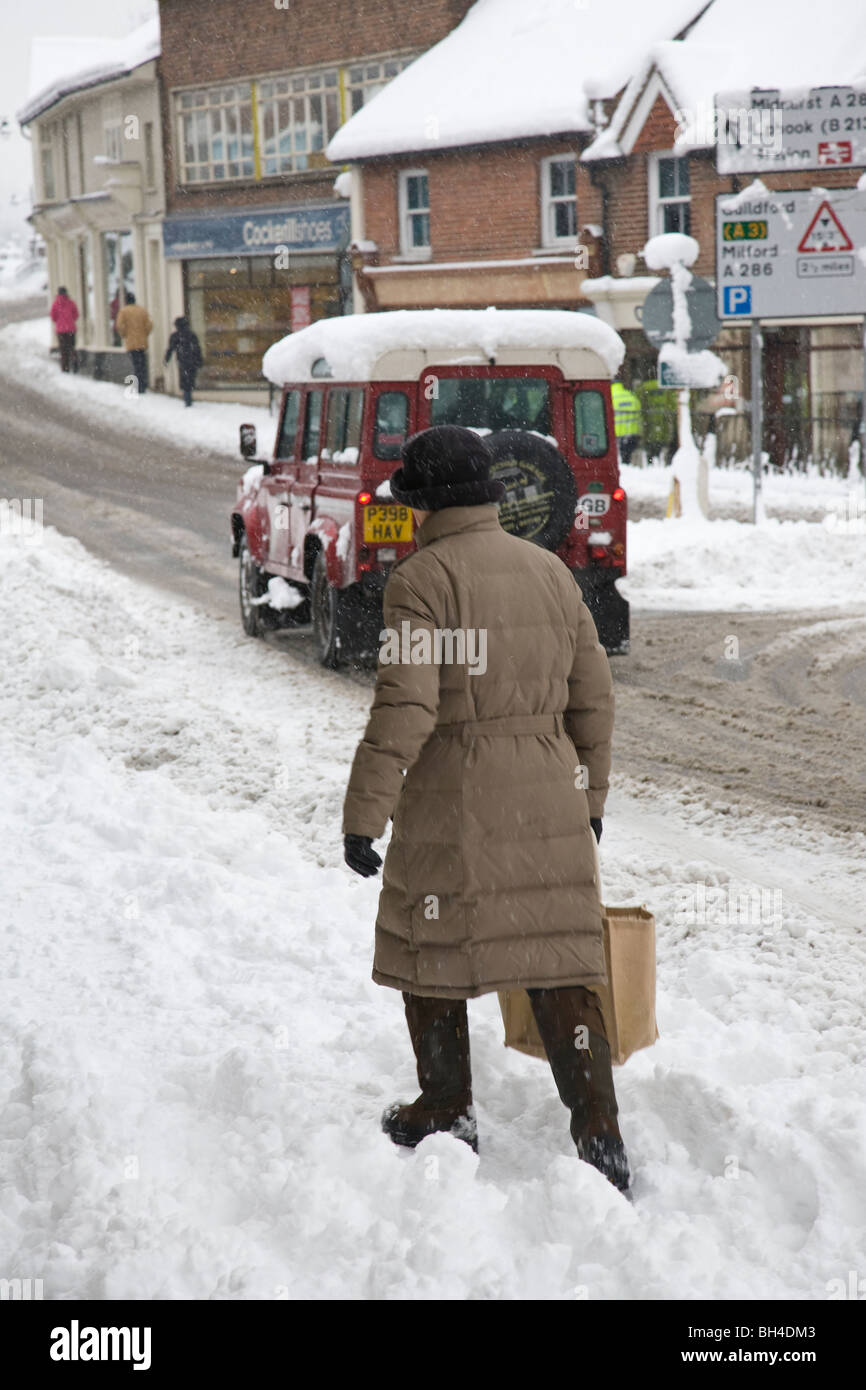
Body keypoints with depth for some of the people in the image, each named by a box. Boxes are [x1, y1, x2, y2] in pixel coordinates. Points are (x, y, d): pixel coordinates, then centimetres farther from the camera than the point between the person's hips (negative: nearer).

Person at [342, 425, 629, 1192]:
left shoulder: (421, 579, -10)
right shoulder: (549, 569, 8)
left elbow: (404, 707, -19)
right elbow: (593, 697, 13)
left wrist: (364, 814, -15)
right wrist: (589, 798, 23)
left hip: (453, 797, -5)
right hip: (550, 798, 5)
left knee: (430, 952, 14)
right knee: (560, 963, 7)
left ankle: (447, 1113, 27)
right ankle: (600, 1135, 1)